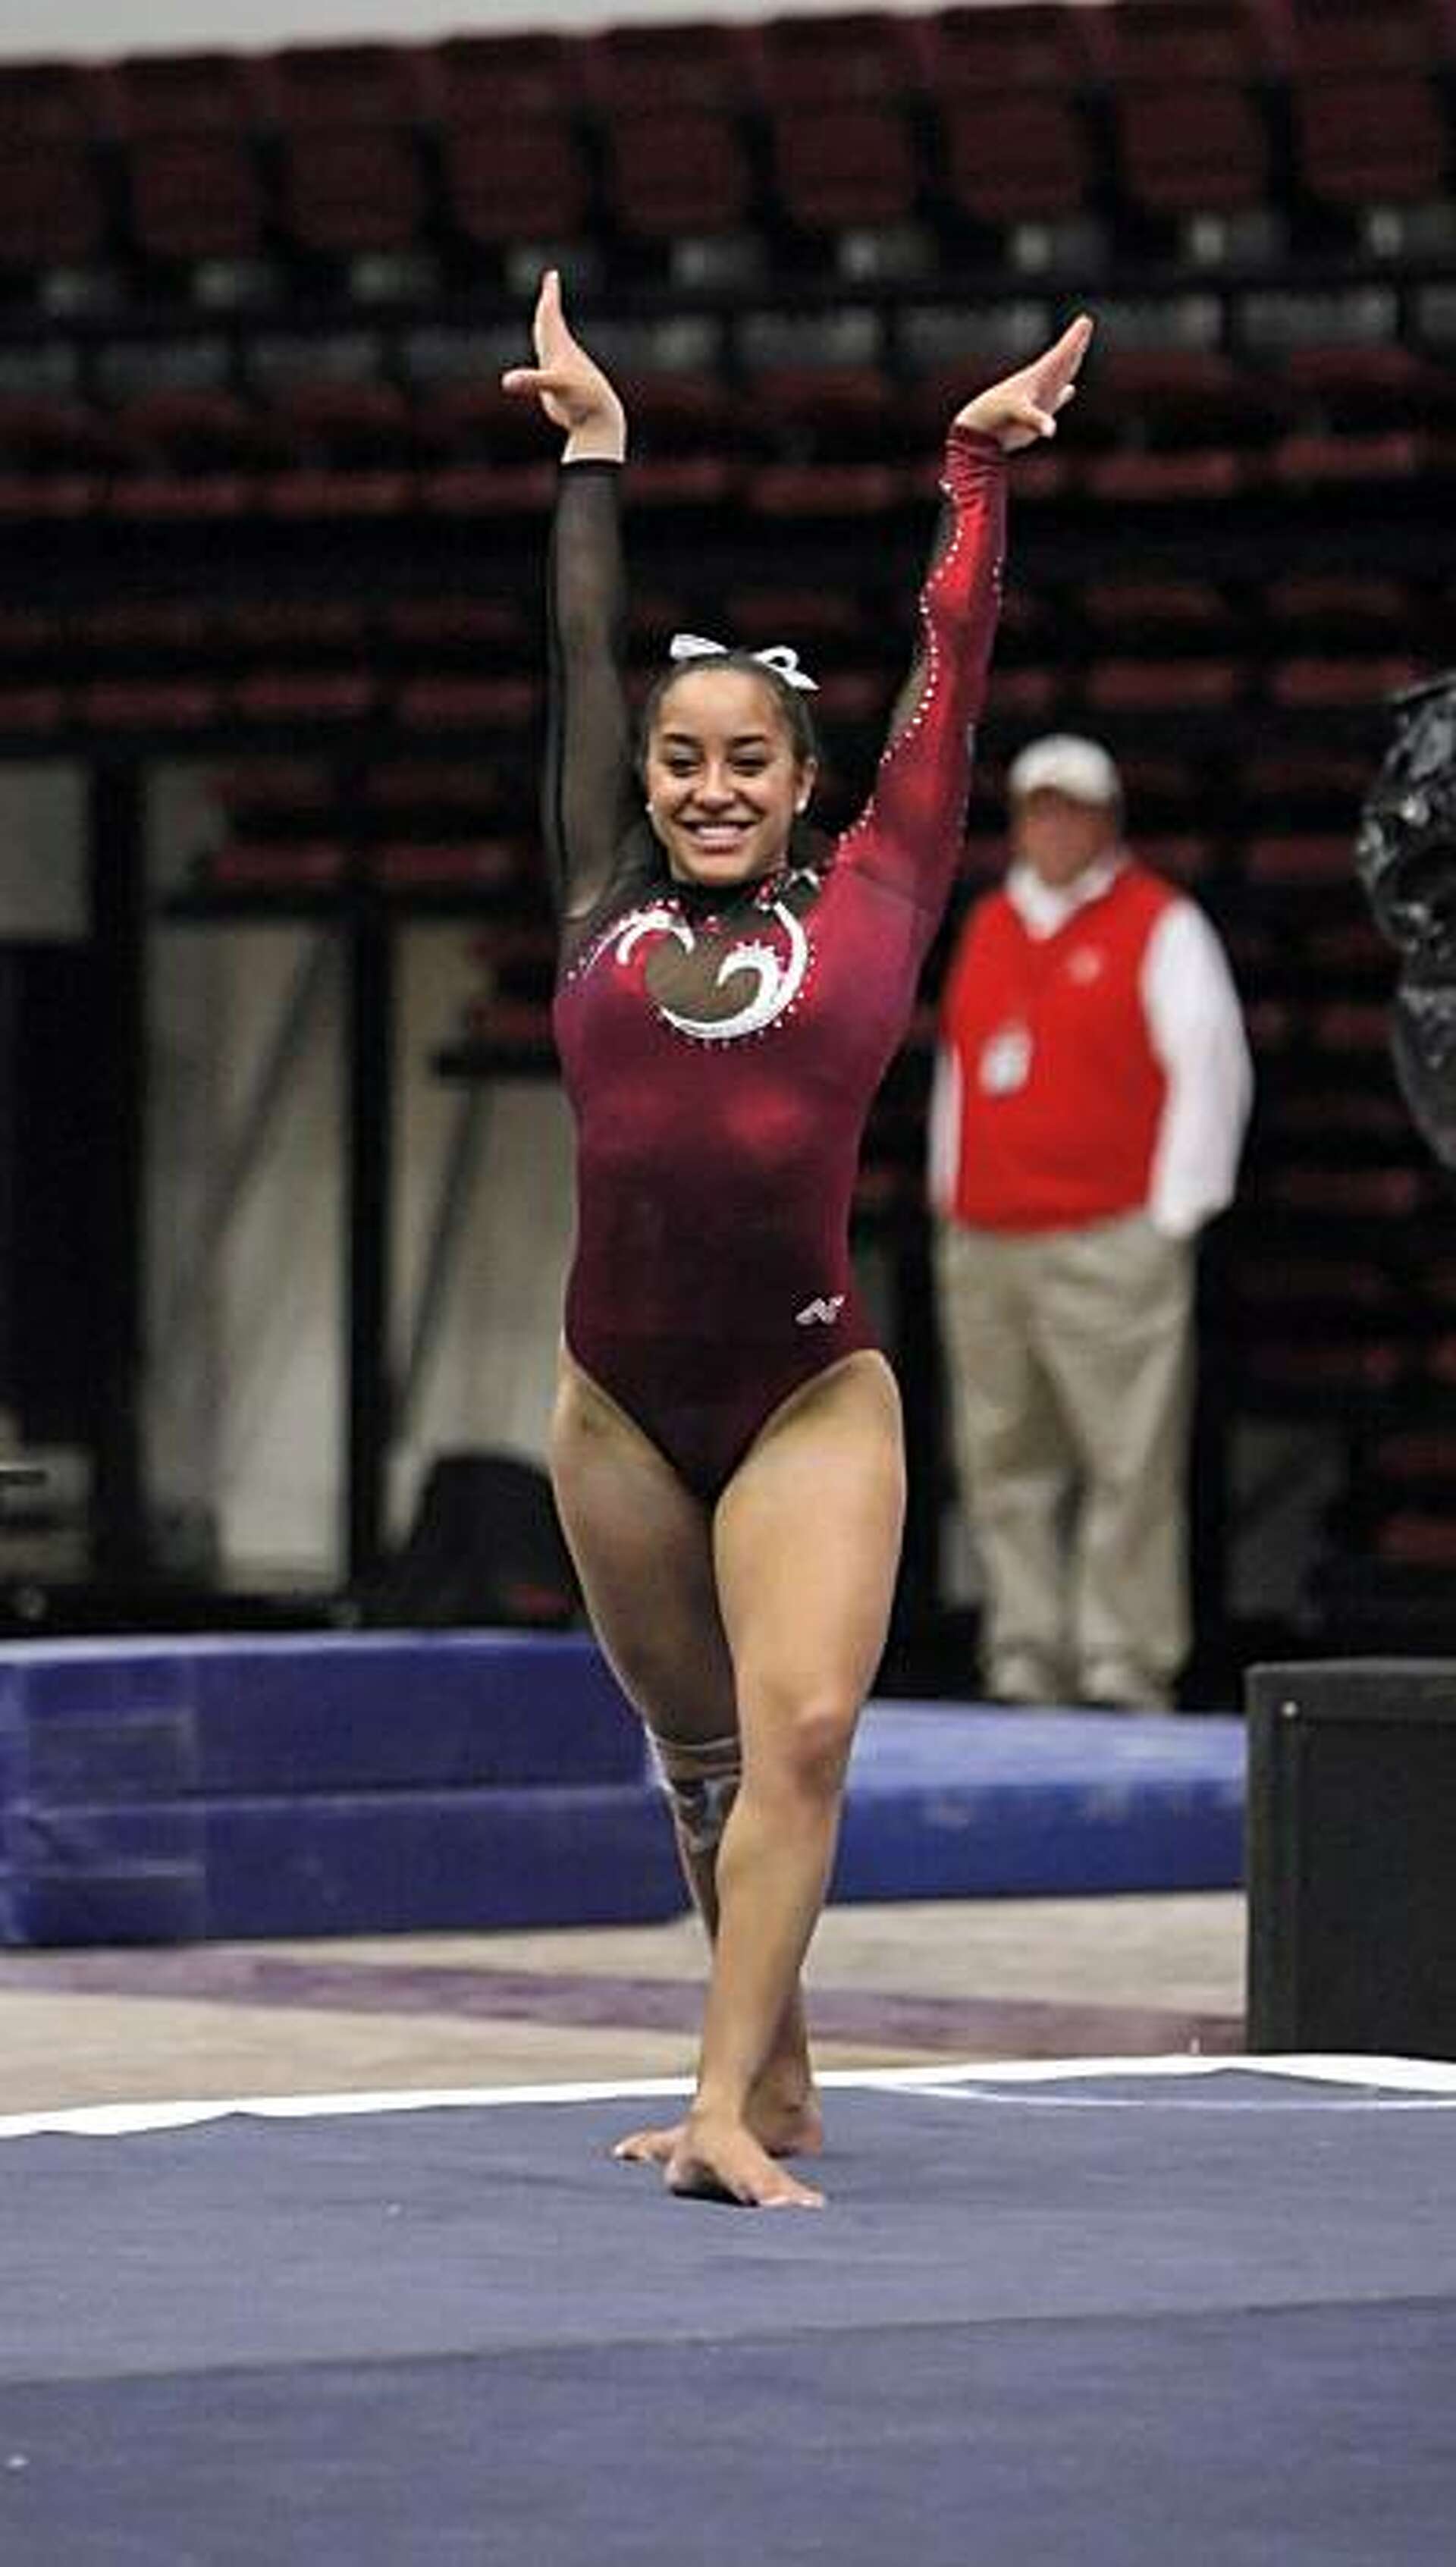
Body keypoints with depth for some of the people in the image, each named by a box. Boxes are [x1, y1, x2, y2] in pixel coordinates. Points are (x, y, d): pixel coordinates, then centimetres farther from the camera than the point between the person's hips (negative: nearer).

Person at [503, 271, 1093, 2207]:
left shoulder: (866, 913, 5)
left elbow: (949, 677, 9)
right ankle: (776, 2080, 26)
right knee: (701, 1758, 12)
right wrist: (593, 454, 22)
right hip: (621, 1396, 2)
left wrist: (976, 473, 13)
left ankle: (724, 2108, -19)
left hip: (810, 1390, -2)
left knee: (799, 1737, -16)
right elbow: (581, 664, 15)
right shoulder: (607, 919, 8)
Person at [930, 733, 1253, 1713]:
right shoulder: (988, 928, 18)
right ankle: (1025, 1663, 9)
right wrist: (949, 1196, 19)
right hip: (984, 1246, 6)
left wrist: (1169, 1219, -7)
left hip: (1107, 1249, -6)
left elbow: (1211, 1069, -3)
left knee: (1129, 1464, -9)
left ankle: (1125, 1663, -8)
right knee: (1005, 1468, 5)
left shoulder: (1161, 928, 1)